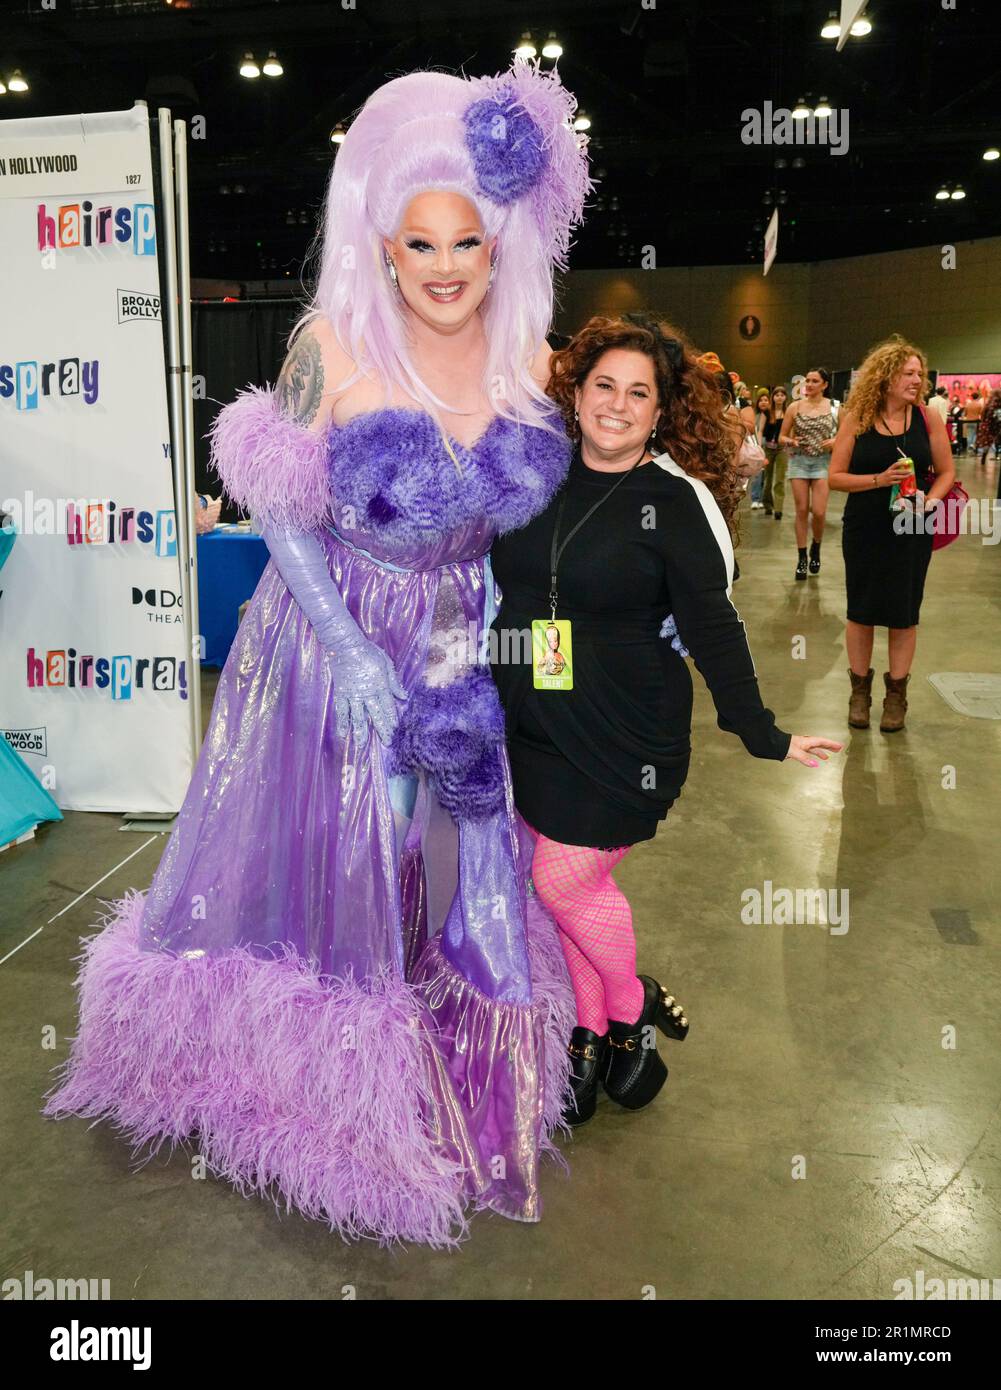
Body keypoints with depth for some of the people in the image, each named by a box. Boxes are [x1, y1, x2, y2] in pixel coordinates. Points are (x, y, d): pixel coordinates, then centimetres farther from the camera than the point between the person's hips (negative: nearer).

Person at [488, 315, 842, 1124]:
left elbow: (712, 626, -11)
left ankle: (633, 1010, 26)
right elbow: (501, 588, 14)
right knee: (570, 879, 12)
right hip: (534, 725, 5)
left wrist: (762, 734, -13)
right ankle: (592, 1033, 33)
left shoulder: (675, 499, -10)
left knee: (567, 878, -3)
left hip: (626, 735, -4)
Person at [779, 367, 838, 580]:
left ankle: (816, 547, 22)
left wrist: (836, 442, -14)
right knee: (802, 510, 1)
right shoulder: (795, 407, 2)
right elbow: (781, 436, 7)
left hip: (823, 462, -1)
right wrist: (791, 442, -14)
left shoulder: (834, 408, 0)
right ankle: (801, 558, 9)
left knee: (818, 512, -7)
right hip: (799, 461, 1)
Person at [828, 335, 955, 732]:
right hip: (864, 531, -1)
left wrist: (929, 500, -14)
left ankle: (896, 693, 22)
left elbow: (946, 472, 4)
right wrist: (879, 479, -19)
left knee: (904, 613, 7)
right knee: (861, 611, 8)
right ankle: (860, 690, 24)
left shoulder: (927, 418, -3)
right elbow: (835, 477, -6)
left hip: (911, 531, 1)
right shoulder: (856, 420, -6)